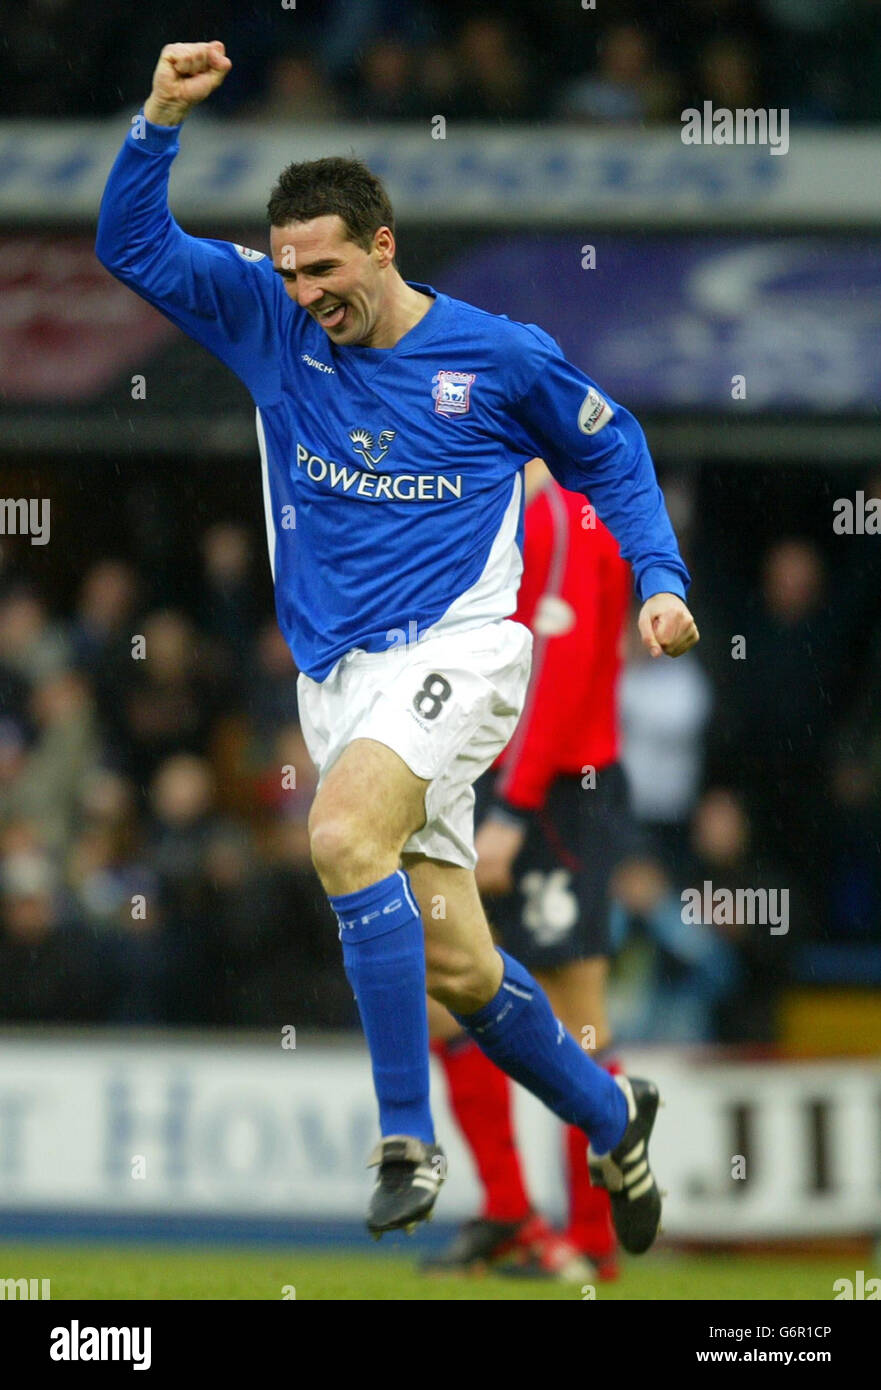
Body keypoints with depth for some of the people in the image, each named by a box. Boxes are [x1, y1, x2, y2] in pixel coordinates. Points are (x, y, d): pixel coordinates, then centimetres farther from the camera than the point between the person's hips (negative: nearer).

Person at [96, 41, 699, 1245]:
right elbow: (132, 244, 0)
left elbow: (610, 453, 13)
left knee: (344, 833, -32)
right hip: (337, 677, 5)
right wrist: (163, 117, -15)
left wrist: (660, 580, 3)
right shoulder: (270, 326, 4)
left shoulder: (497, 357, -3)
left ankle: (407, 1137, -29)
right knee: (456, 968, 3)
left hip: (454, 649, -4)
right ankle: (611, 1117, 29)